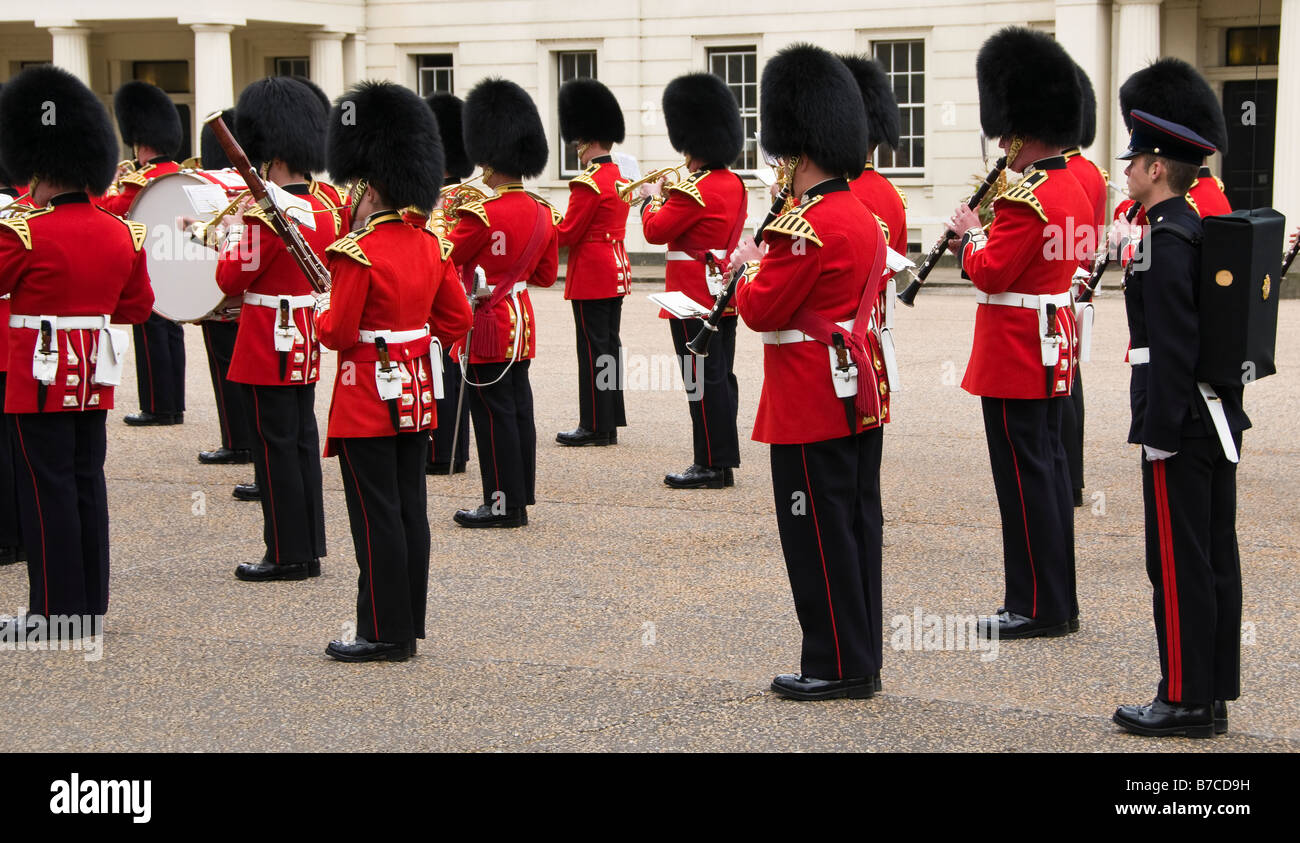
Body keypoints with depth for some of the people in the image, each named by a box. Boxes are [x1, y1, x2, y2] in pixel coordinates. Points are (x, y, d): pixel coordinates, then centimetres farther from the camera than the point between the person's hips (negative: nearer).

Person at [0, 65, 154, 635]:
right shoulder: (123, 234, 3)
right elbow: (138, 306, 12)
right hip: (96, 374, 6)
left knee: (48, 487, 0)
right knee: (87, 481, 13)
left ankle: (58, 611, 3)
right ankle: (92, 603, 19)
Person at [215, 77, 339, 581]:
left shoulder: (267, 216, -19)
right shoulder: (324, 211, 6)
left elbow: (231, 280, -15)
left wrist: (234, 238, 2)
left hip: (269, 348, -8)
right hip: (306, 348, 8)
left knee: (276, 450, -1)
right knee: (303, 443, 13)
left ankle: (286, 556, 4)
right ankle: (309, 549, 19)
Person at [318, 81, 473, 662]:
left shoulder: (357, 253, -18)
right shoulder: (429, 245, 5)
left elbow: (337, 335, -17)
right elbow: (457, 319, 11)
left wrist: (322, 311, 3)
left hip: (369, 398, -8)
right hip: (416, 393, 8)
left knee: (376, 516, -2)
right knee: (410, 509, 11)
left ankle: (385, 635, 3)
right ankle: (409, 625, 18)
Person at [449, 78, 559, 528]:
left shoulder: (482, 215, -19)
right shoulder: (542, 212, 5)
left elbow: (442, 259, -8)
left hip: (489, 326, -8)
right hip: (522, 320, 8)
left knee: (494, 413, -2)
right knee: (518, 408, 12)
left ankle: (503, 503, 2)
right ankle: (521, 495, 19)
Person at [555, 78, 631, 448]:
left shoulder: (588, 182, -17)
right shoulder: (620, 177, 12)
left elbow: (567, 234, -17)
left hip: (591, 274, -9)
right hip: (617, 270, 9)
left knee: (593, 348, -4)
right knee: (609, 344, 12)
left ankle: (595, 426, 0)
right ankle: (611, 421, 17)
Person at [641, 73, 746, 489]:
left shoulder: (695, 190, -19)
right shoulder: (734, 185, 10)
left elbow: (655, 230, -14)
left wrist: (653, 198, 2)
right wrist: (672, 195, 15)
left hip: (695, 298, -9)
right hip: (724, 294, 9)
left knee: (703, 381, -5)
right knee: (721, 378, 13)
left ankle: (710, 466, -1)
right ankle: (725, 460, 18)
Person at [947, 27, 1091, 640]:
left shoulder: (1027, 199, -20)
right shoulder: (1073, 190, 11)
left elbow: (989, 273, -20)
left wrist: (969, 233, -4)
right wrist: (987, 235, 7)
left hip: (1016, 358, -10)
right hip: (1052, 355, 10)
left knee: (1024, 475, -4)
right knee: (1047, 466, 14)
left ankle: (1037, 607, 1)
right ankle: (1059, 600, 20)